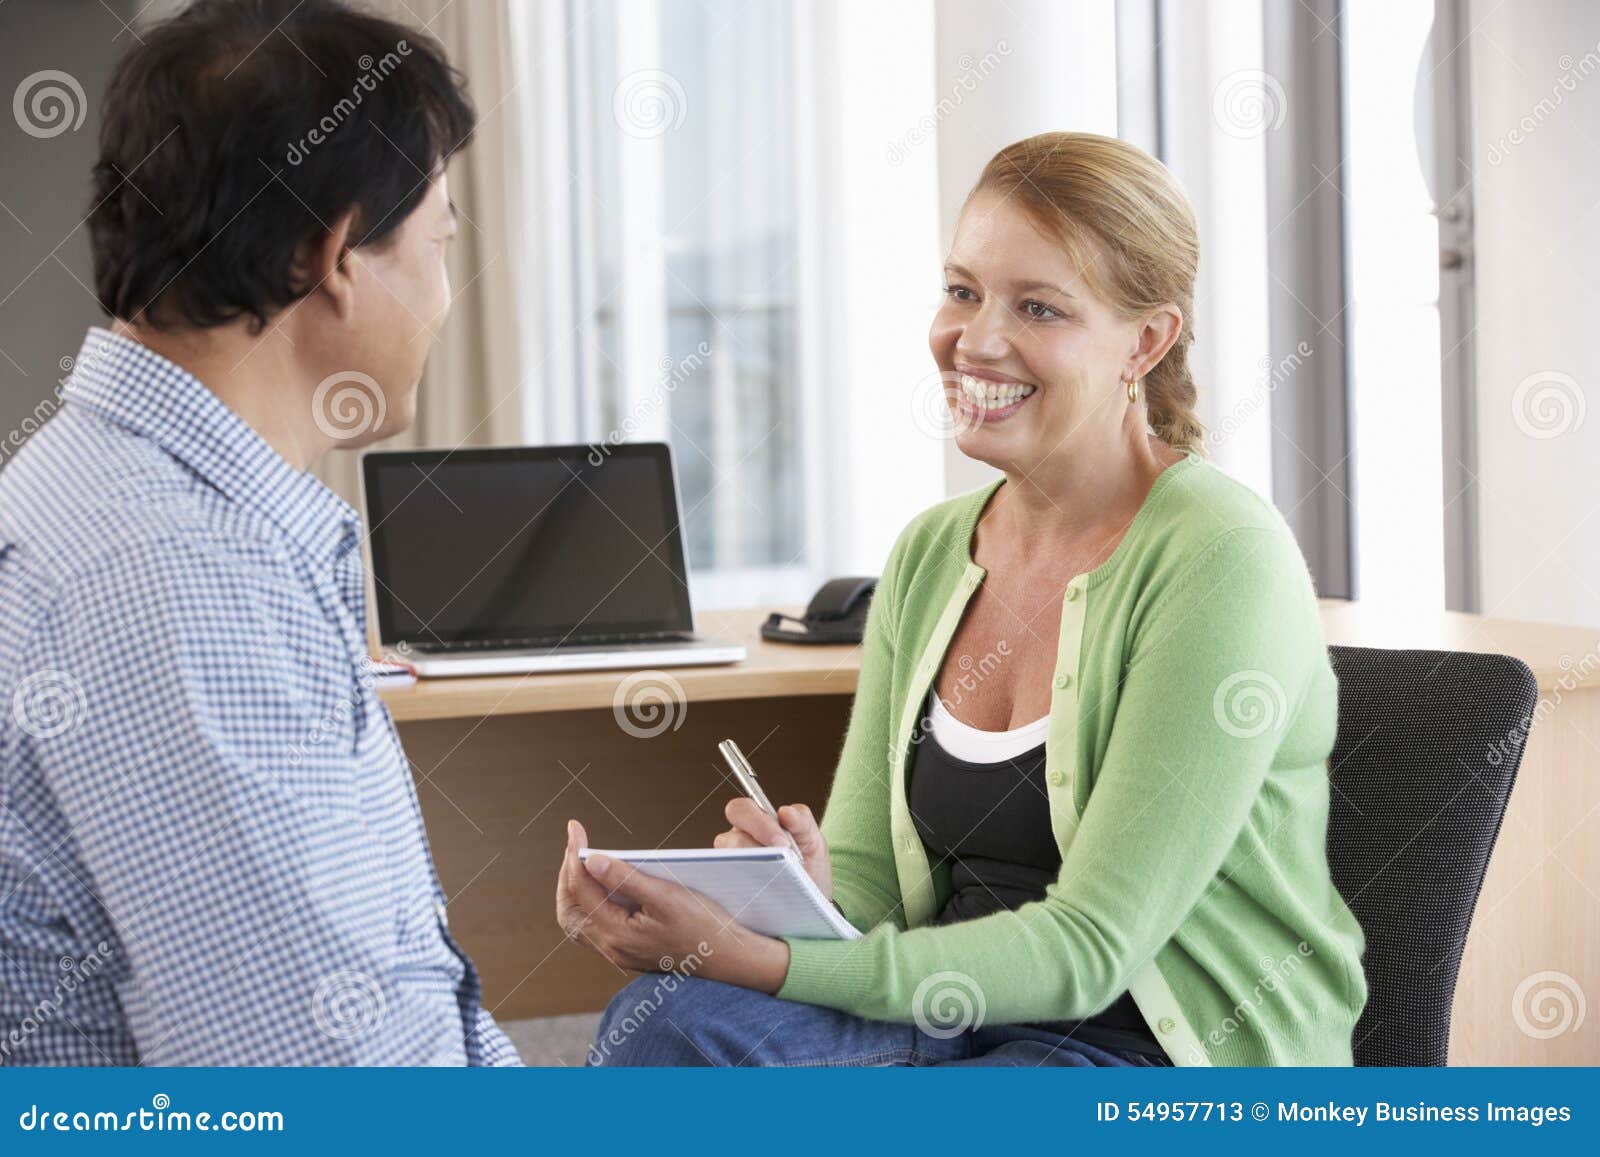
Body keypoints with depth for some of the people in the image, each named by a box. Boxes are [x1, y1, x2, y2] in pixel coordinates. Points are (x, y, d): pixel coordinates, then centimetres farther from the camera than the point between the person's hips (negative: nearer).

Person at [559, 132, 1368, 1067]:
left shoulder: (1219, 560, -14)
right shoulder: (929, 554, 9)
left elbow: (1088, 950, -18)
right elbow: (866, 871, 8)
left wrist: (768, 961, -26)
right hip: (961, 1010, 6)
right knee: (664, 1020, -25)